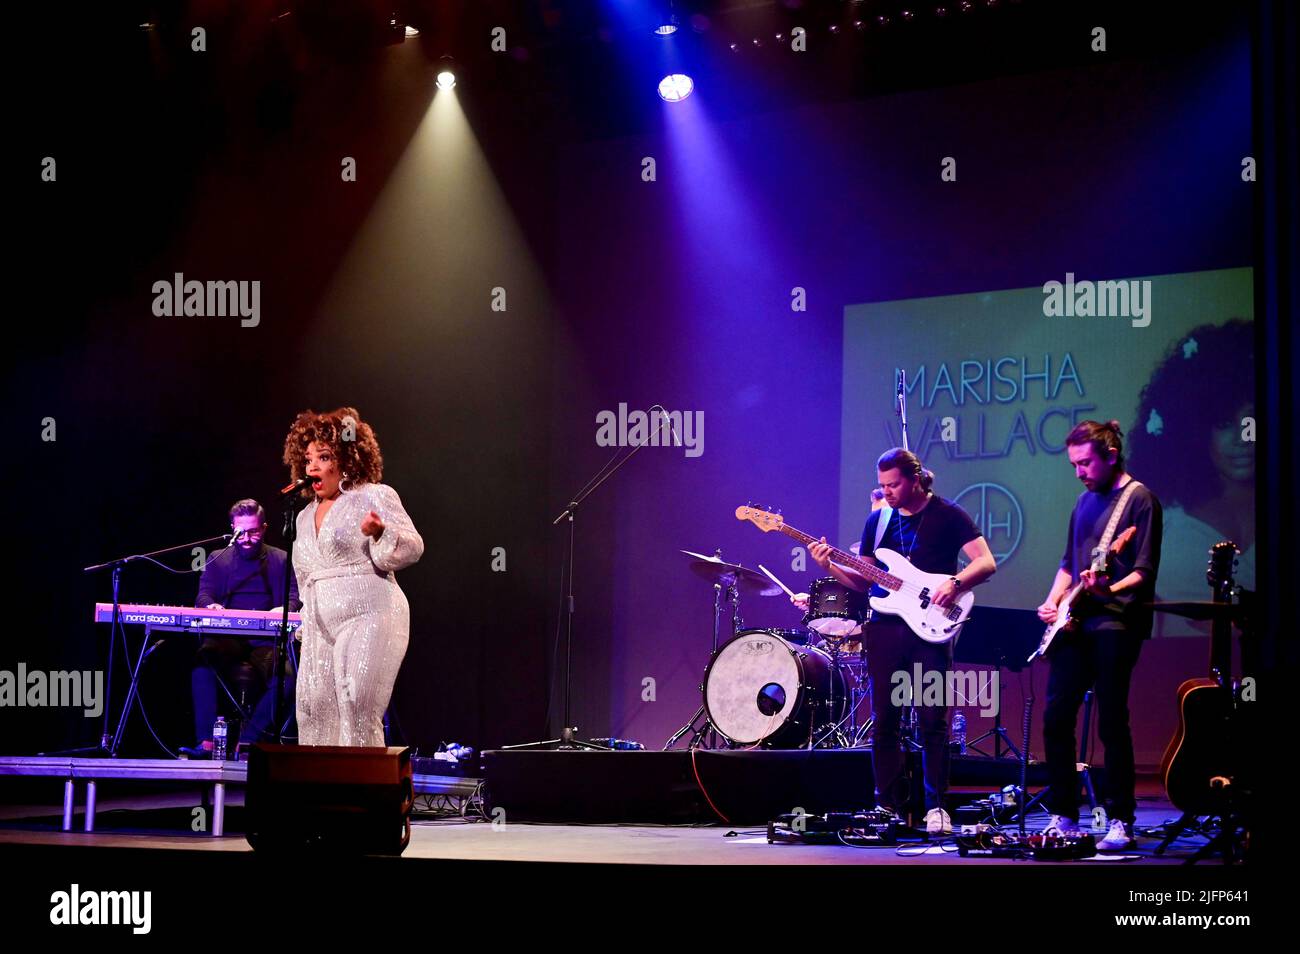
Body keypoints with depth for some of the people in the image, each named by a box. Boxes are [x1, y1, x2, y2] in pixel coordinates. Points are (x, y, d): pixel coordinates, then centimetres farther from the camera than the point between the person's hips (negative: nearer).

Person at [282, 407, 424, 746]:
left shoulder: (374, 496, 3)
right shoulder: (305, 517, 22)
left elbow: (412, 548, -4)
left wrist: (380, 532, -23)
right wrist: (306, 624, 24)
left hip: (369, 617, -7)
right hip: (320, 628, 7)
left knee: (356, 709, -17)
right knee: (315, 711, -3)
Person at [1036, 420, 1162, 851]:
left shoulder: (1139, 499, -5)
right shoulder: (1085, 500, 18)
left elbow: (1145, 572, -12)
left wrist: (1108, 589, -29)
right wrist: (1053, 601, 9)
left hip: (1115, 624, -8)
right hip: (1076, 623, 8)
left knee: (1112, 723, -8)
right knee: (1056, 718, 4)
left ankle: (1120, 822, -2)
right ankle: (1063, 816, 12)